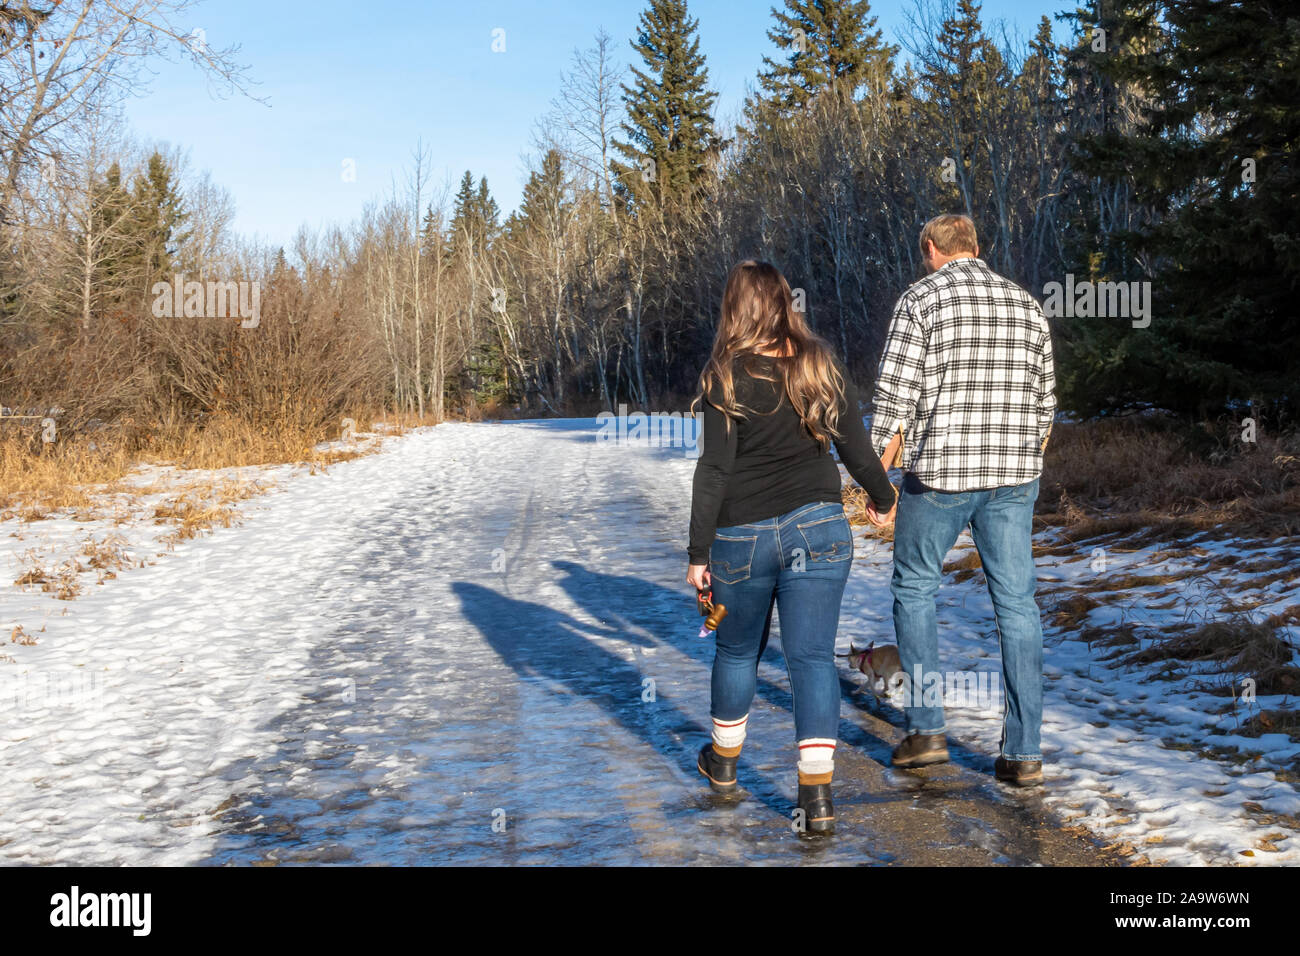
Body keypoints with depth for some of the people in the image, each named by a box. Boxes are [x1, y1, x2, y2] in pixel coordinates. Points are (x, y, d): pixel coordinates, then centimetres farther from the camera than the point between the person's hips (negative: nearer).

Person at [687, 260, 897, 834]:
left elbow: (714, 469, -12)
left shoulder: (727, 376, -9)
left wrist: (698, 552, -7)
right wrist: (884, 498, 25)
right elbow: (855, 448, 6)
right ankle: (817, 794, -4)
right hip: (819, 530, 2)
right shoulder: (821, 367, 1)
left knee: (737, 651, 17)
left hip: (742, 538, -2)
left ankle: (724, 761, 37)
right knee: (812, 656, 2)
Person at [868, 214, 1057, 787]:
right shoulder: (1026, 306, 12)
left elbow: (894, 398, -10)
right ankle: (1023, 752, 6)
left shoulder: (921, 299, -4)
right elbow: (1043, 403, 14)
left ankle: (926, 728, 12)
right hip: (1013, 477, 4)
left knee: (914, 588, 14)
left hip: (938, 472, -4)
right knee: (1015, 603, 6)